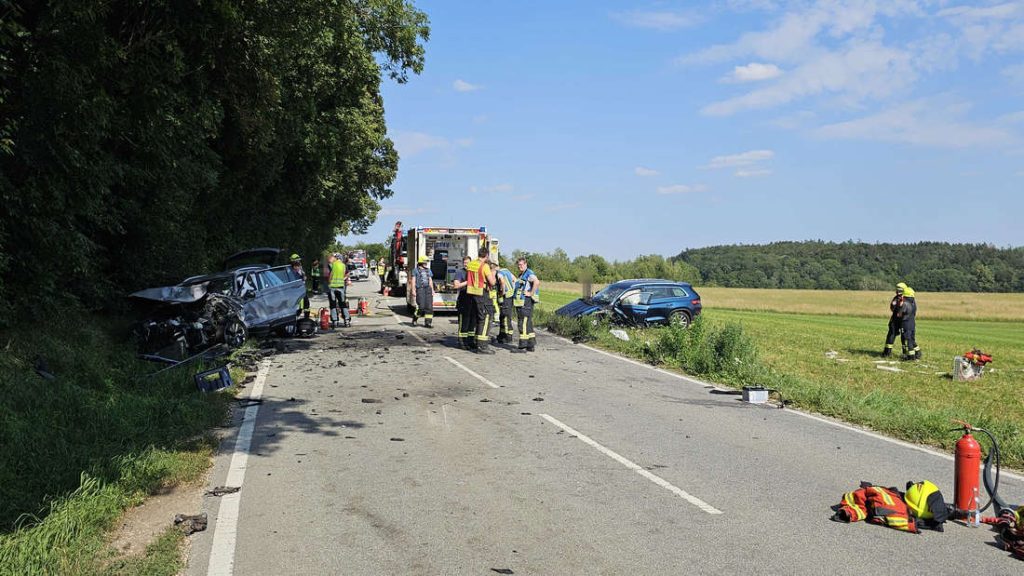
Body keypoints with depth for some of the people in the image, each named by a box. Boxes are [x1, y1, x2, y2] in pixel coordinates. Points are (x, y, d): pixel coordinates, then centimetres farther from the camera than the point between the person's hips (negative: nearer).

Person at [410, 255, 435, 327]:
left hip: (428, 289, 5)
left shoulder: (428, 270, 18)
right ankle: (415, 318, 12)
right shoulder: (416, 270, 3)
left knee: (429, 307, -3)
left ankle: (428, 322, 1)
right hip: (420, 289, -5)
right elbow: (413, 281, 0)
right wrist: (413, 290, -9)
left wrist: (432, 290, 13)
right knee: (421, 307, -12)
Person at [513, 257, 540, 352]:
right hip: (520, 302, 10)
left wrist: (531, 293, -24)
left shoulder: (529, 274, -11)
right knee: (528, 324, 13)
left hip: (526, 302, -10)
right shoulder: (521, 275, 19)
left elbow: (537, 282, -29)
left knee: (524, 323, -10)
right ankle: (532, 344, 18)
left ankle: (523, 344, -10)